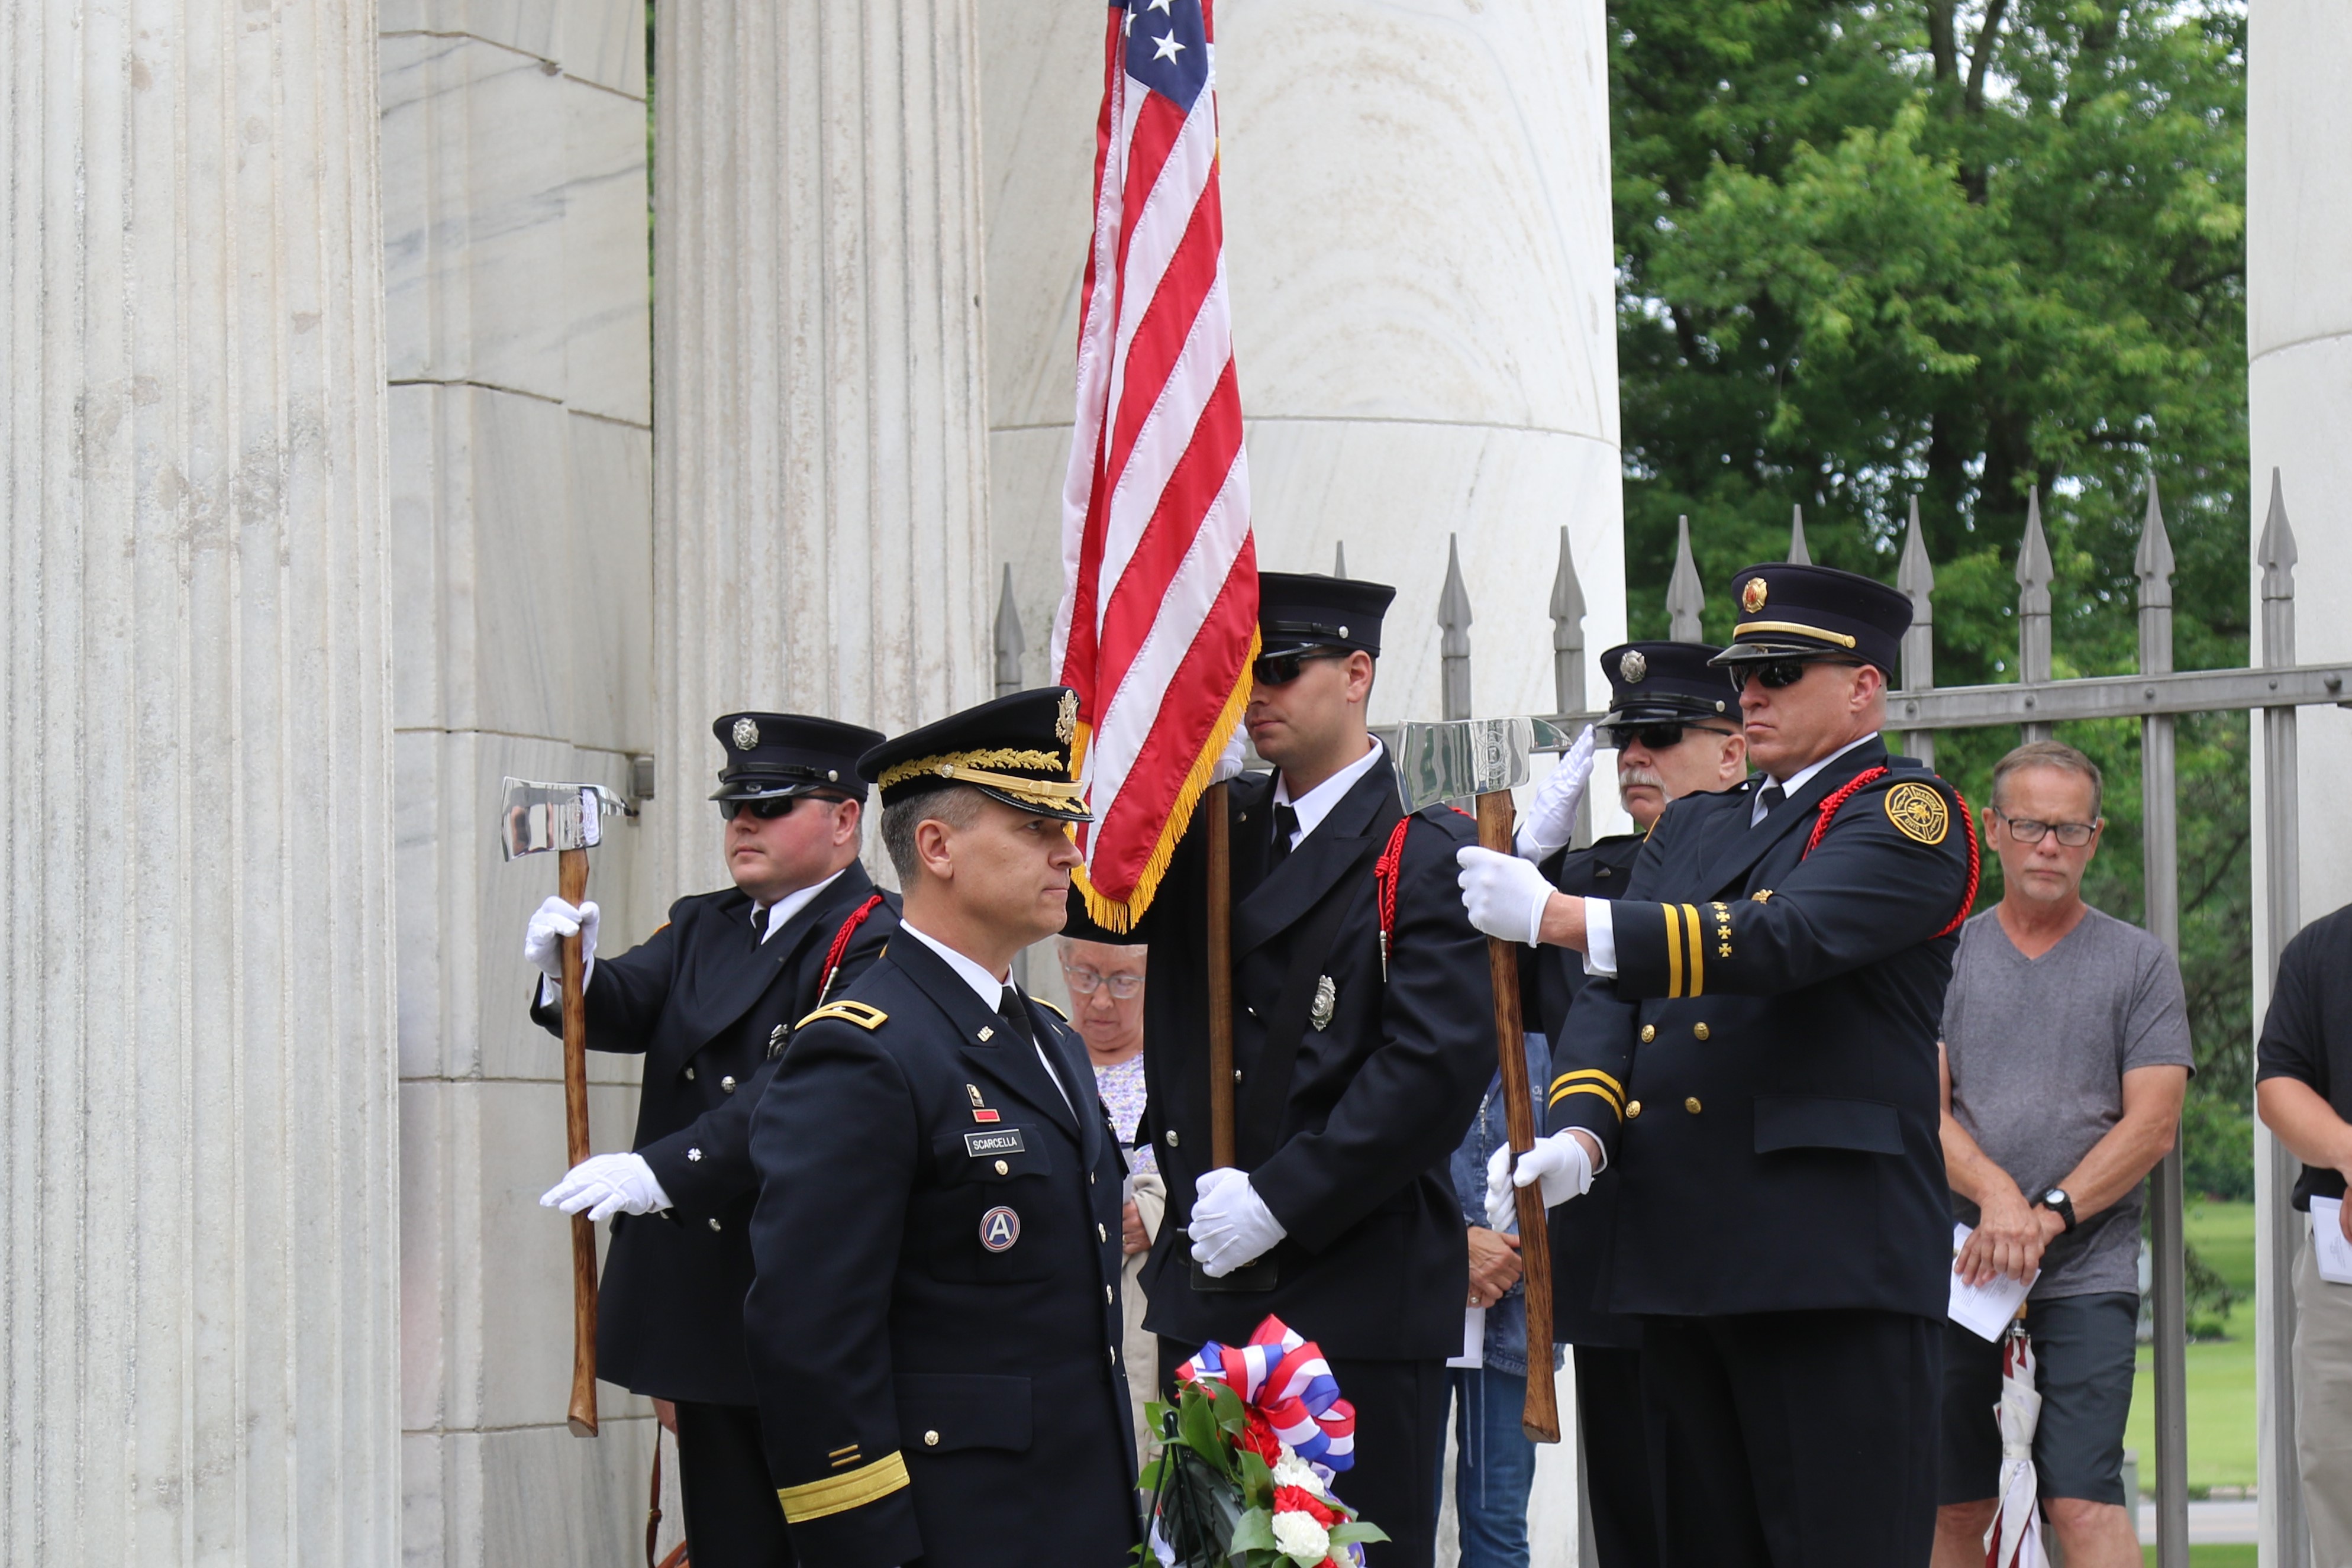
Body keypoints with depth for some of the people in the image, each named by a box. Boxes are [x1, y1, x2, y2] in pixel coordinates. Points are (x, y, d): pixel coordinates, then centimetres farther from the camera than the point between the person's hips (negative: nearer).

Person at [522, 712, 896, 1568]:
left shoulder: (872, 944, -10)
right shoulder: (703, 928, 17)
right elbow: (627, 1008, 2)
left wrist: (659, 1173, -31)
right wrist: (571, 973, -21)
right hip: (703, 1302, 7)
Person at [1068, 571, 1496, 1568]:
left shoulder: (1427, 851, -5)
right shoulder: (1209, 833, 15)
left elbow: (1438, 1064, -14)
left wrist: (1280, 1202, -16)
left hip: (1360, 1298, -6)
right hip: (1209, 1296, 6)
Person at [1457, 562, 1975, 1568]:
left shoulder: (1907, 815, -2)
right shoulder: (1691, 830, 23)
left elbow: (1786, 941, -19)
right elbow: (1610, 997, 12)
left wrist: (1562, 919, -25)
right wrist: (1579, 1137, -9)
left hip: (1834, 1261, -7)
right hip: (1682, 1264, 7)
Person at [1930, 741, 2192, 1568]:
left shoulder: (2140, 963, 7)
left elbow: (2152, 1123, 0)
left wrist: (2050, 1215, -13)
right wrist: (1995, 1193, -18)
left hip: (2088, 1278, -2)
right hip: (1958, 1273, 2)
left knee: (2084, 1500, -14)